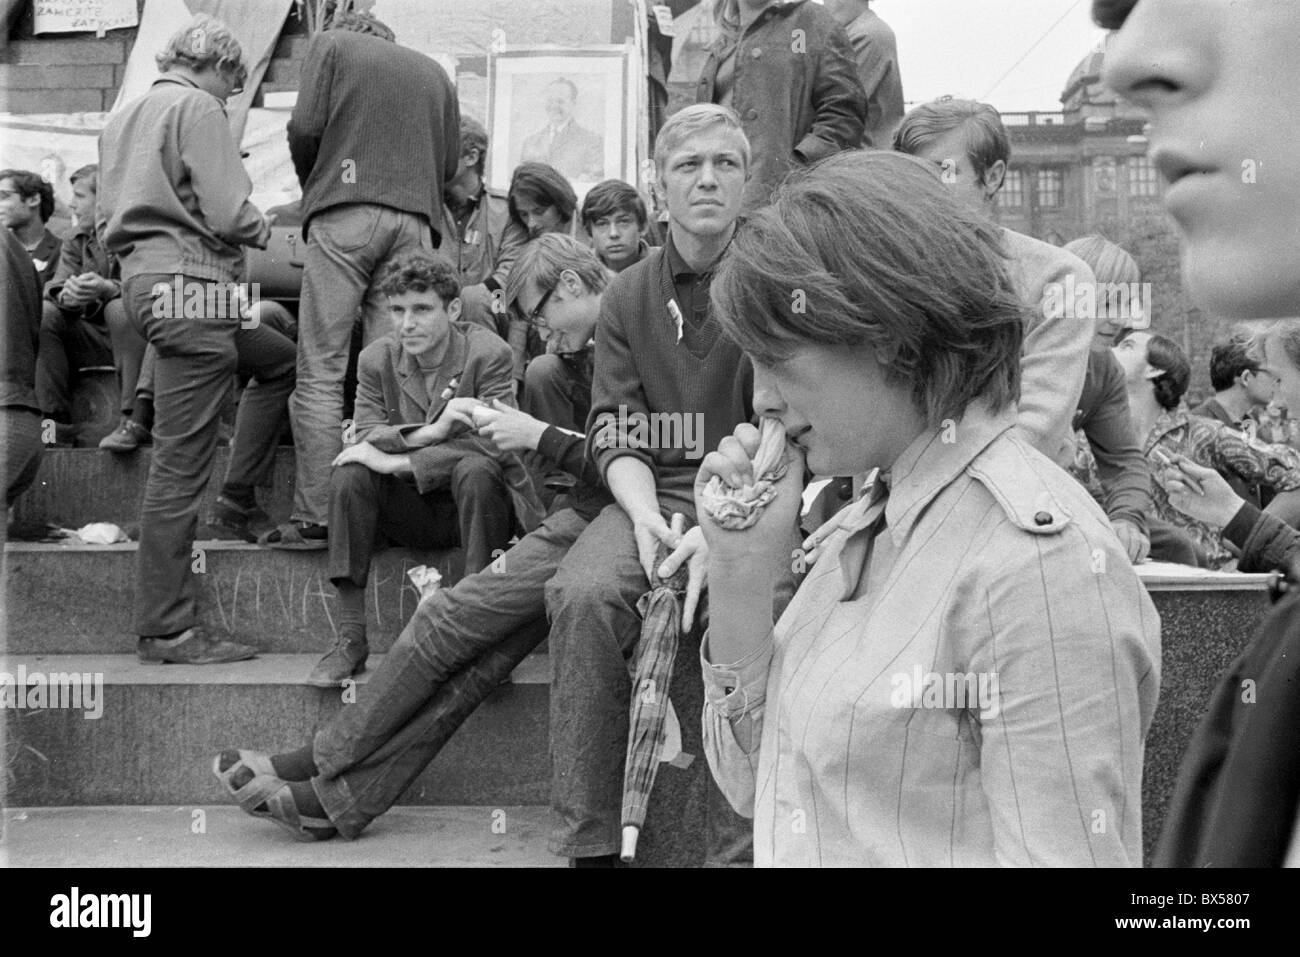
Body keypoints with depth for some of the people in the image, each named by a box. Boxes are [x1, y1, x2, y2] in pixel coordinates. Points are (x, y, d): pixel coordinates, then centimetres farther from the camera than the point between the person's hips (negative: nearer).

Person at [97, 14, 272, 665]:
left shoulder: (122, 118, 22)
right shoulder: (196, 107, -5)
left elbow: (107, 219, 22)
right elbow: (228, 213, -13)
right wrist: (263, 233, 5)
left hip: (143, 278, 9)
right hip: (190, 284, -9)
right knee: (179, 464, -7)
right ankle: (165, 630, -3)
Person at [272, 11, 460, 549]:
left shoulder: (331, 44, 14)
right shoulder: (434, 72, 25)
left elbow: (305, 128, 1)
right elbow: (449, 164, 17)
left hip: (343, 216, -3)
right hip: (415, 222, 4)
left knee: (321, 374, -5)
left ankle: (314, 518, -11)